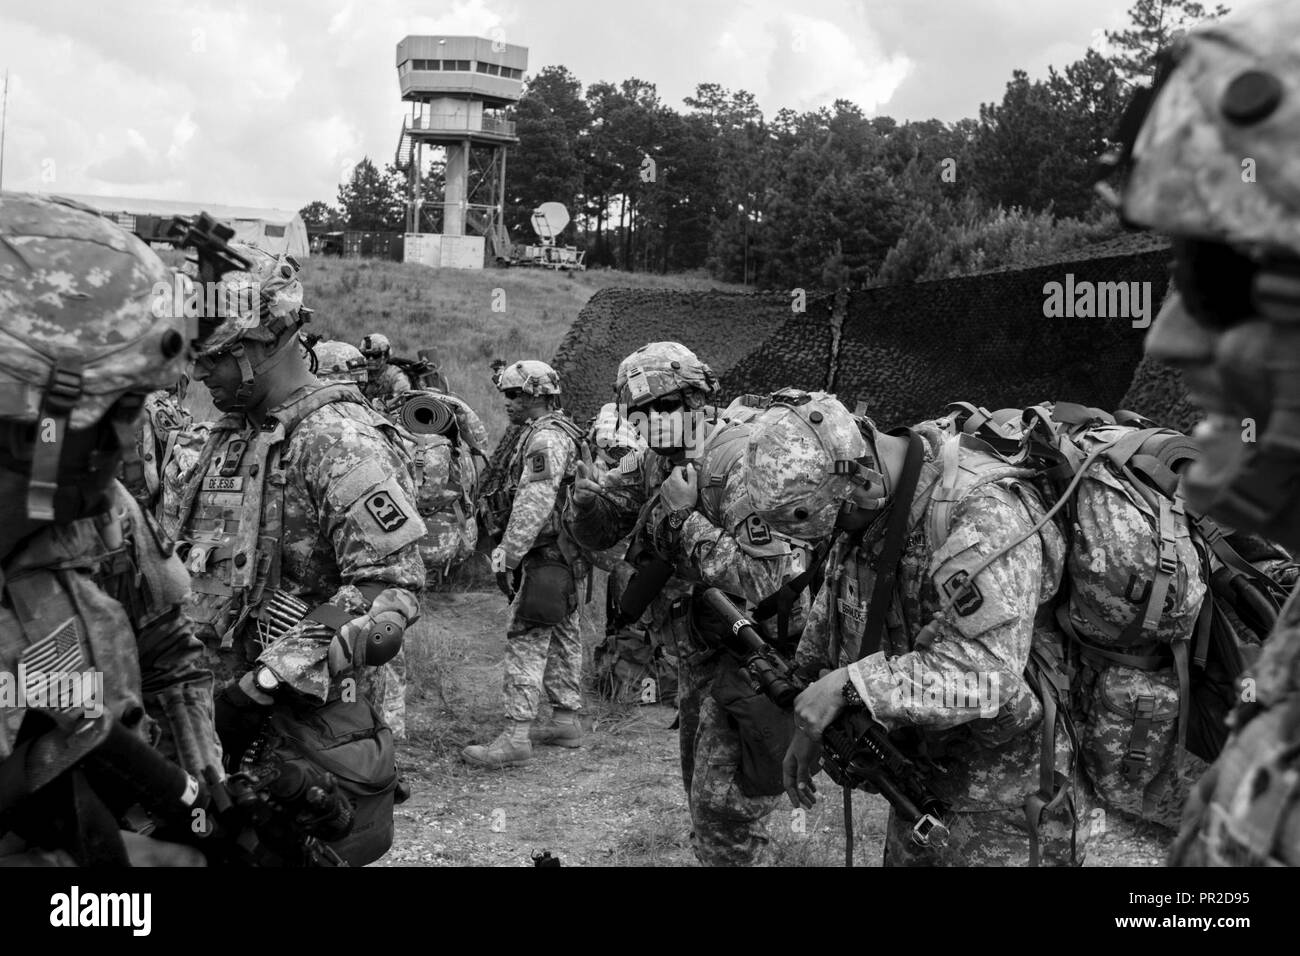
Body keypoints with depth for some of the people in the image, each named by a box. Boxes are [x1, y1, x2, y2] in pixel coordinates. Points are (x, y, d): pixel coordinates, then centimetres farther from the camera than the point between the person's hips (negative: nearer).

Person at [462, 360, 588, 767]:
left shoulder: (546, 437, -16)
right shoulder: (559, 433, 18)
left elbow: (532, 505, -24)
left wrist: (508, 556, -22)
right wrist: (510, 551, 21)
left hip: (547, 556, -11)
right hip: (565, 556, 11)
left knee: (525, 640, -10)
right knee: (562, 637, 16)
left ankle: (516, 737, -11)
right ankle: (566, 721, 25)